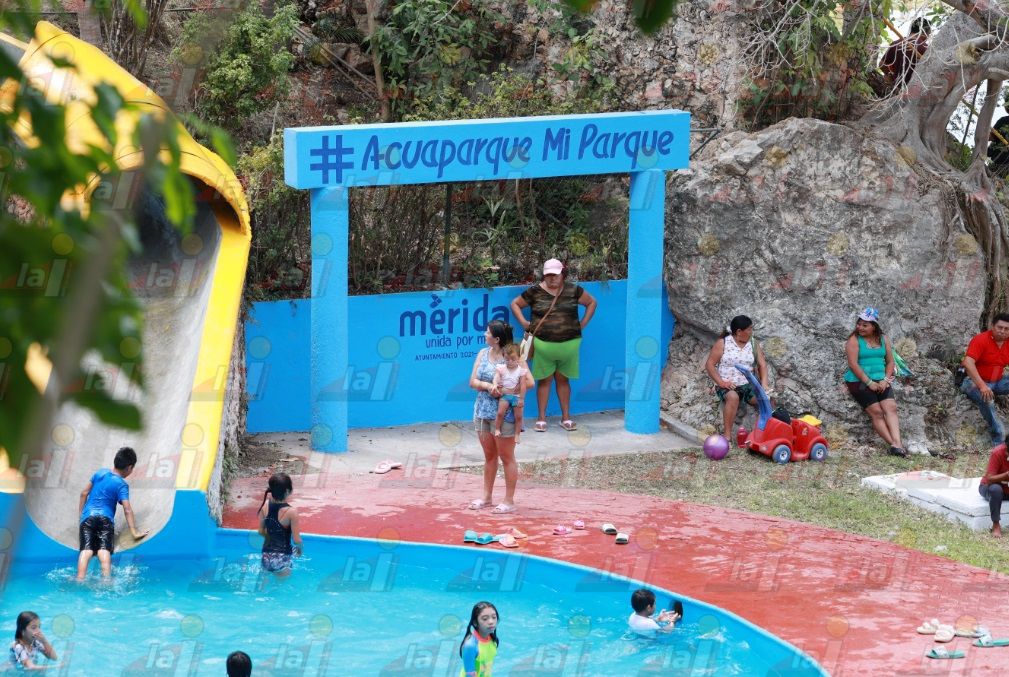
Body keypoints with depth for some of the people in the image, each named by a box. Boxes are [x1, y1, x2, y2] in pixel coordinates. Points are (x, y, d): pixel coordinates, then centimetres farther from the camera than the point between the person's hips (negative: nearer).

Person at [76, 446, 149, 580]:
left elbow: (84, 493, 22)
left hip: (87, 517, 3)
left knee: (86, 550, -16)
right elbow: (127, 510, -5)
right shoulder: (122, 485, 3)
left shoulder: (101, 473, 18)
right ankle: (106, 579, -42)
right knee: (104, 551, -19)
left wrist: (81, 515, 31)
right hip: (105, 519, -3)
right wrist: (135, 532, -6)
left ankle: (80, 580, -37)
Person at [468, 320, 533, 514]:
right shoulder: (483, 354, 6)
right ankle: (487, 497, 27)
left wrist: (505, 389, -20)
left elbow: (529, 382, -18)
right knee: (489, 456, 17)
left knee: (506, 457, 3)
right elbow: (473, 381, 2)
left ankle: (509, 501, 9)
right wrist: (488, 386, -18)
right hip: (483, 411, 6)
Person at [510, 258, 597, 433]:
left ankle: (566, 418, 16)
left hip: (569, 344, 1)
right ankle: (541, 419, 8)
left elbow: (591, 302, 15)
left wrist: (583, 323, 7)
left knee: (563, 379, 9)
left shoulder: (573, 290, 3)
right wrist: (523, 322, 0)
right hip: (543, 344, -1)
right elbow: (515, 304, 11)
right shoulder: (535, 292, 1)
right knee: (544, 380, 3)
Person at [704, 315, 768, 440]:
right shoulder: (723, 343, 0)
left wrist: (764, 384, -11)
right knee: (733, 397, -38)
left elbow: (762, 364, 7)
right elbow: (709, 364, -3)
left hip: (748, 385, 4)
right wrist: (721, 382, -16)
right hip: (727, 386, -4)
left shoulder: (753, 343, 11)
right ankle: (727, 434, -38)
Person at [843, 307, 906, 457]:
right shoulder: (854, 340, -4)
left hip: (880, 381, 4)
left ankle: (897, 443, -31)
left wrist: (886, 380, -4)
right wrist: (869, 383, -15)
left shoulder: (882, 340, 12)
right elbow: (853, 364, -12)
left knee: (890, 407, -18)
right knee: (876, 412, -17)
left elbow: (890, 361, 13)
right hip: (859, 382, -4)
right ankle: (894, 444, -21)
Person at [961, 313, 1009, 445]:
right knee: (987, 399, -36)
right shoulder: (980, 340, -16)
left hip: (998, 381, 6)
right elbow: (968, 363, -28)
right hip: (976, 381, -6)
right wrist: (982, 386, -37)